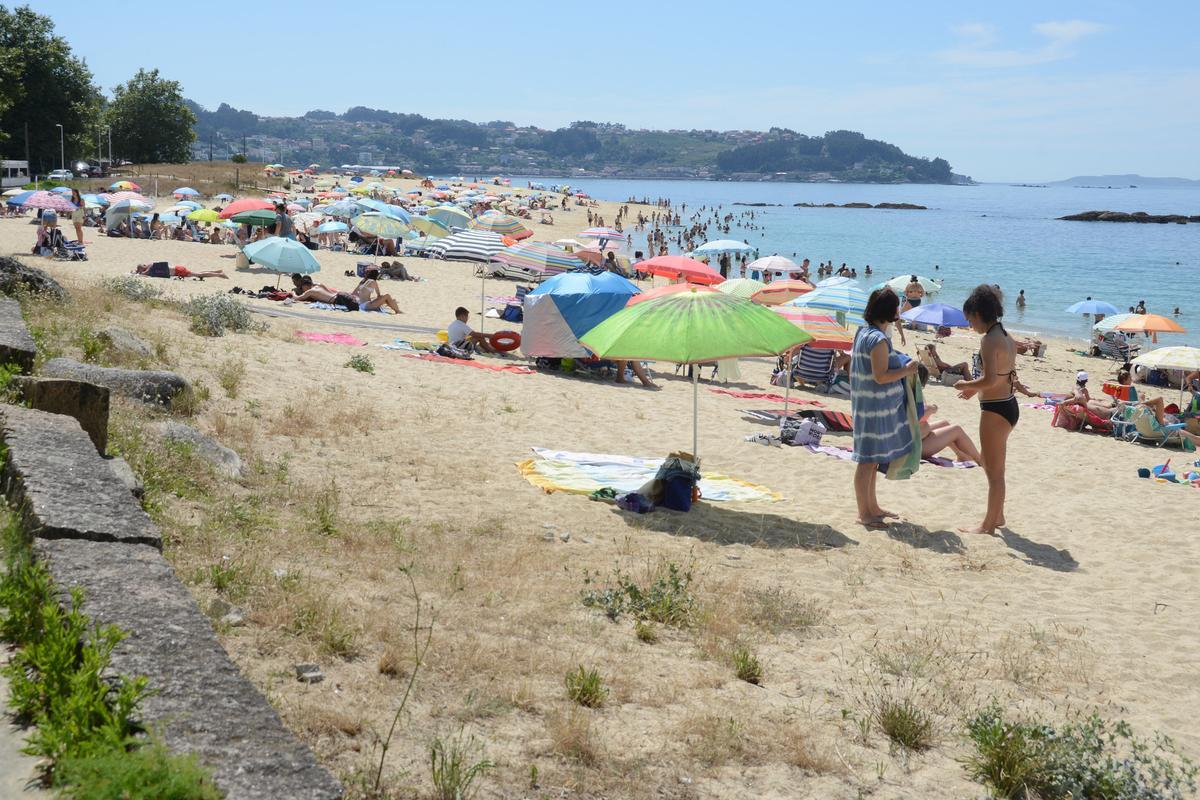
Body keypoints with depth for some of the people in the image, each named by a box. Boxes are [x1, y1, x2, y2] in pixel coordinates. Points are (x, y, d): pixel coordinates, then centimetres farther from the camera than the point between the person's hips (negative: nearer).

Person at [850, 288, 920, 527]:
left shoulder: (863, 332, 10)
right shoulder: (879, 340, -20)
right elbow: (881, 376, -24)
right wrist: (906, 370, -11)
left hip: (865, 406, 10)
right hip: (876, 408, -10)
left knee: (872, 460, 19)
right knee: (868, 460, -2)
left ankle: (872, 507, 29)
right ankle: (864, 513, 5)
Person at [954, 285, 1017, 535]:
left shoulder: (990, 340, -19)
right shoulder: (1007, 337, 9)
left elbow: (990, 380, -28)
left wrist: (966, 385, -11)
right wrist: (975, 389, 15)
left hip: (995, 411, -10)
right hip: (1009, 405, 10)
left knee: (994, 471, 3)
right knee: (990, 464, 24)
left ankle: (989, 525, 14)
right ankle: (997, 515, 36)